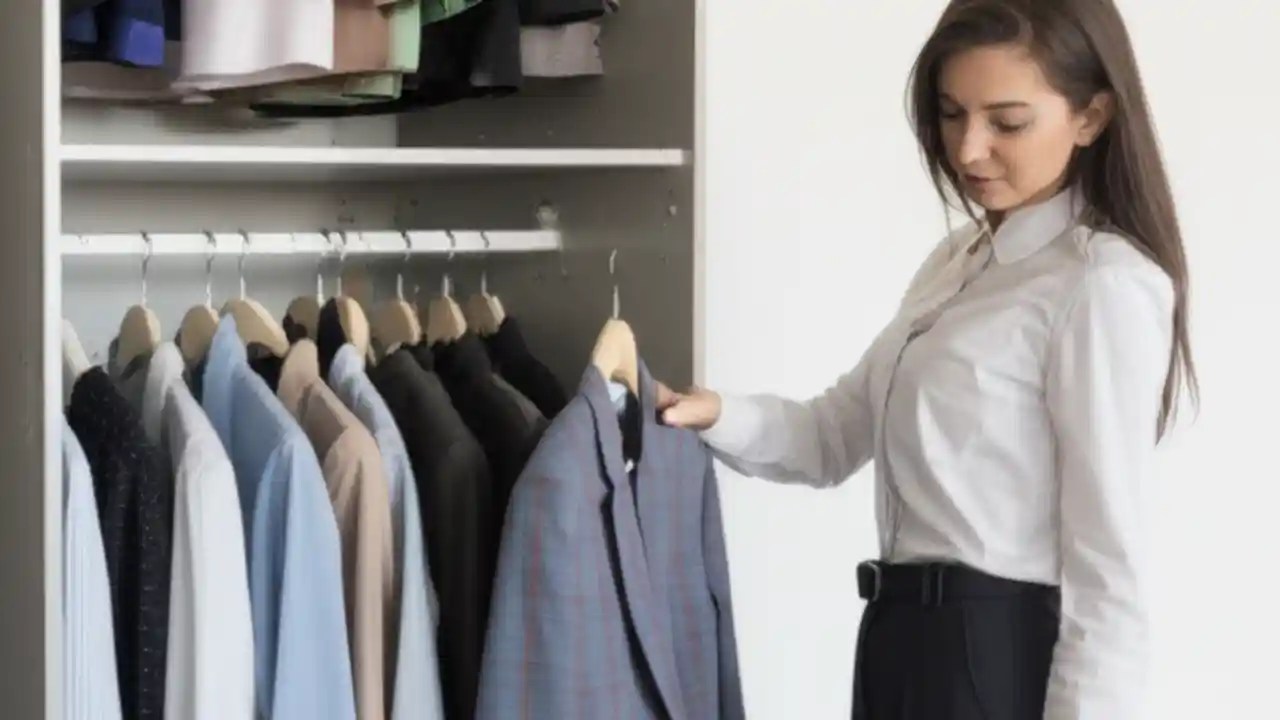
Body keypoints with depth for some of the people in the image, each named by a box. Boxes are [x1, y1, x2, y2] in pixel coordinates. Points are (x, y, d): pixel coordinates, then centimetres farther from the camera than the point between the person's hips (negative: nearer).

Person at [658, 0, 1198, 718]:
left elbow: (1111, 568, -19)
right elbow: (838, 435, 13)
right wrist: (718, 416, -5)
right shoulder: (961, 258, 11)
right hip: (913, 638, 8)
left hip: (999, 656, -8)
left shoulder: (1105, 287, -17)